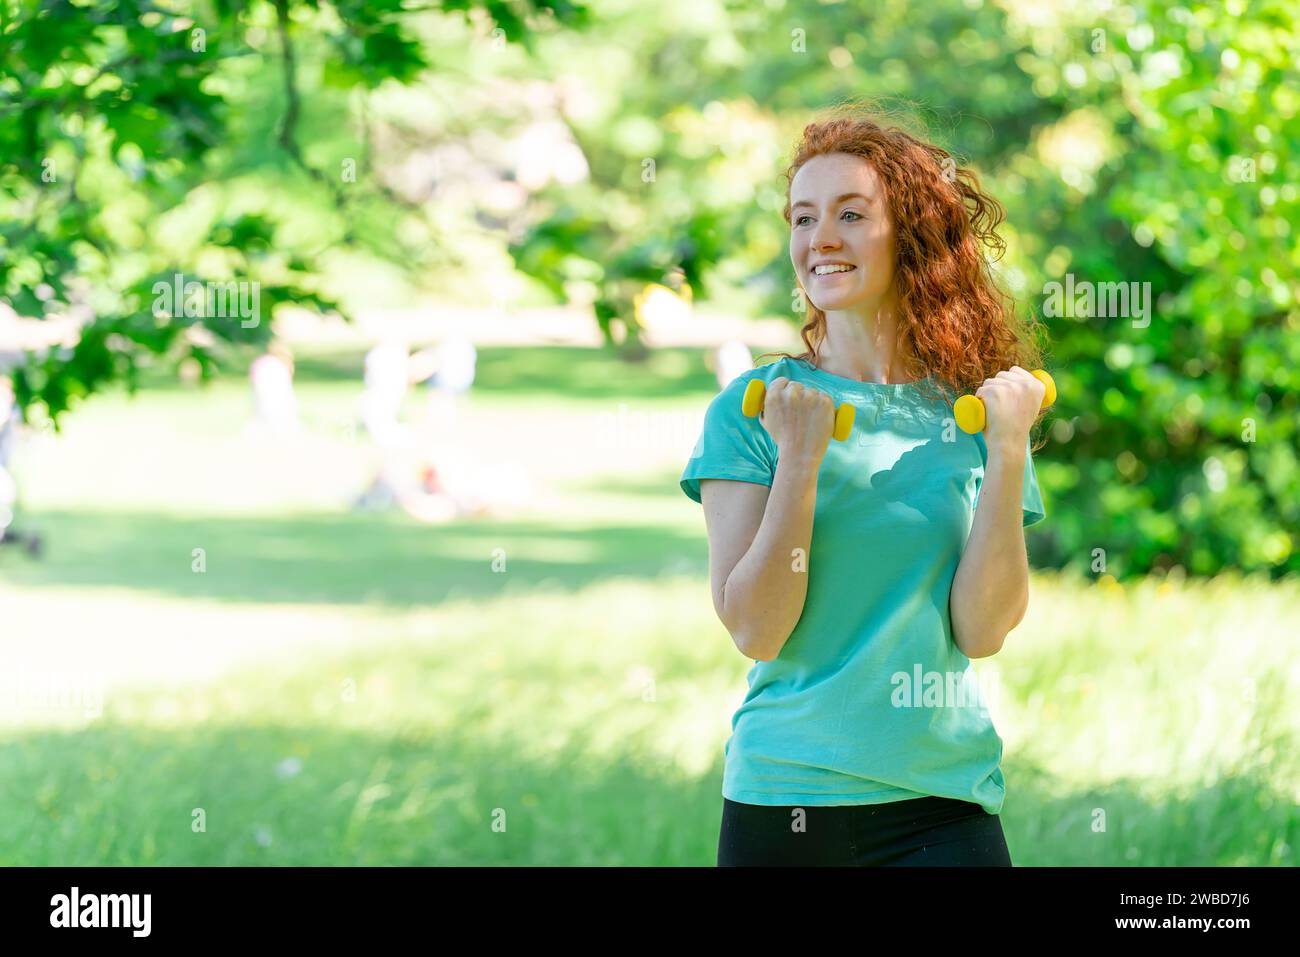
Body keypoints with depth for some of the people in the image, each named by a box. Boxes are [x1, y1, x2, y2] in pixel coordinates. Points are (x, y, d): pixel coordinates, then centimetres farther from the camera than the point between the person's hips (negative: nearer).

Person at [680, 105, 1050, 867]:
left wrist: (1008, 452, -10)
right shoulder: (752, 409, -1)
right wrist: (799, 457, -15)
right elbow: (754, 631, -8)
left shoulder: (973, 413, 4)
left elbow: (982, 630, -4)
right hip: (785, 796, -1)